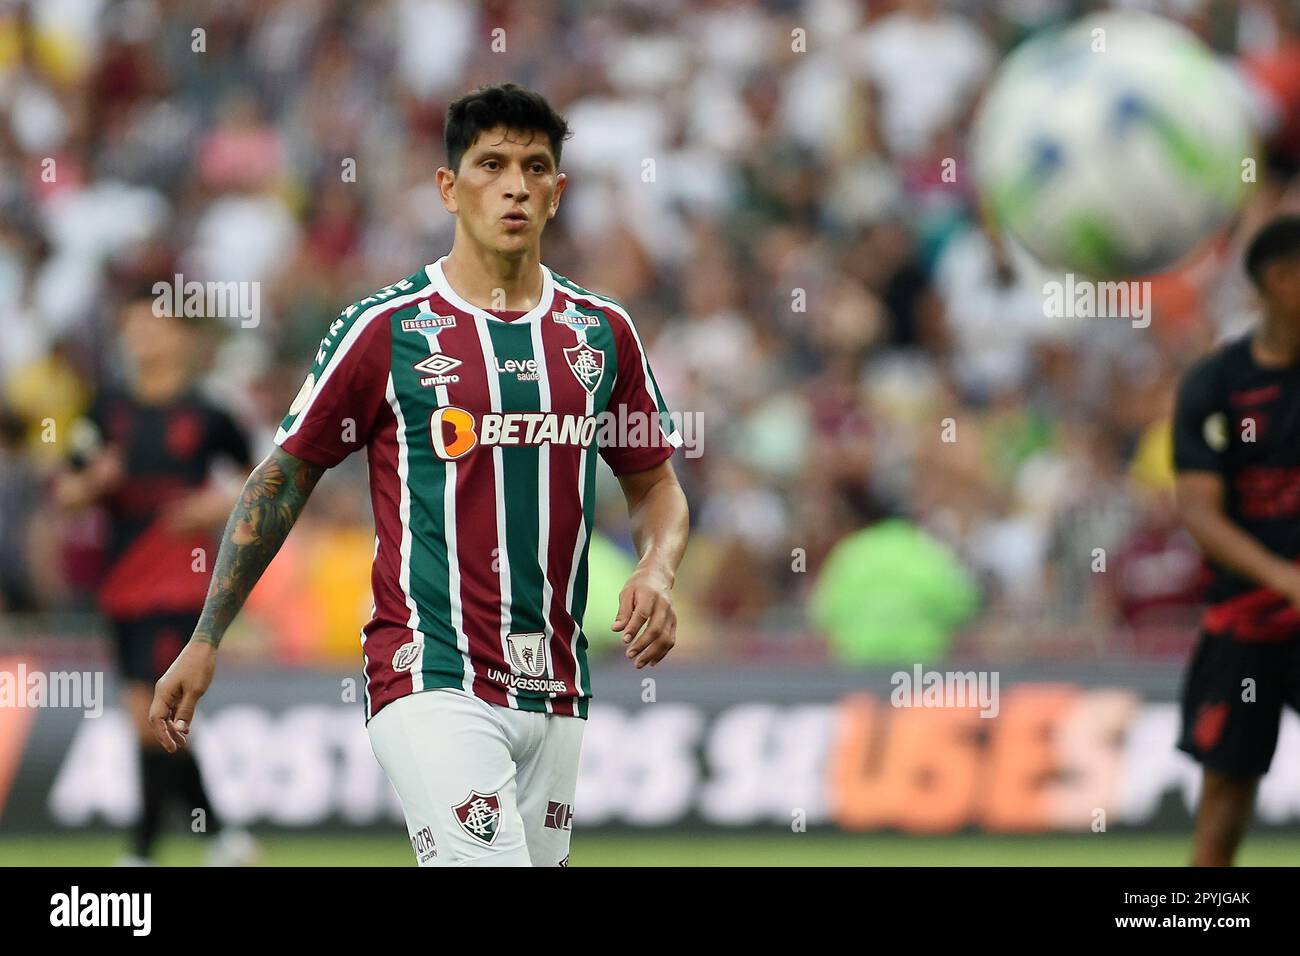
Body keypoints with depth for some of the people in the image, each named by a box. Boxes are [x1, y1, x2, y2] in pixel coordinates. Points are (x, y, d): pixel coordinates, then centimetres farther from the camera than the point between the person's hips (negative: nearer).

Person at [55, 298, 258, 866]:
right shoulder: (108, 413, 8)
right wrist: (94, 481, -11)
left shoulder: (205, 416, -4)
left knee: (150, 712, -14)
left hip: (181, 589, -6)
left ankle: (142, 852, -7)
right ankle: (223, 839, 25)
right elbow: (65, 495, 10)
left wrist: (225, 504, -10)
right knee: (157, 722, 11)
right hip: (123, 586, 6)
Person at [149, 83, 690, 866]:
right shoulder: (387, 329, -3)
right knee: (485, 860, -23)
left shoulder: (602, 331, 9)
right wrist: (204, 641, 2)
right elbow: (284, 478, 4)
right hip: (431, 678, -5)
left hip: (555, 690, 5)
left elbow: (656, 484, 19)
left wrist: (657, 573, -4)